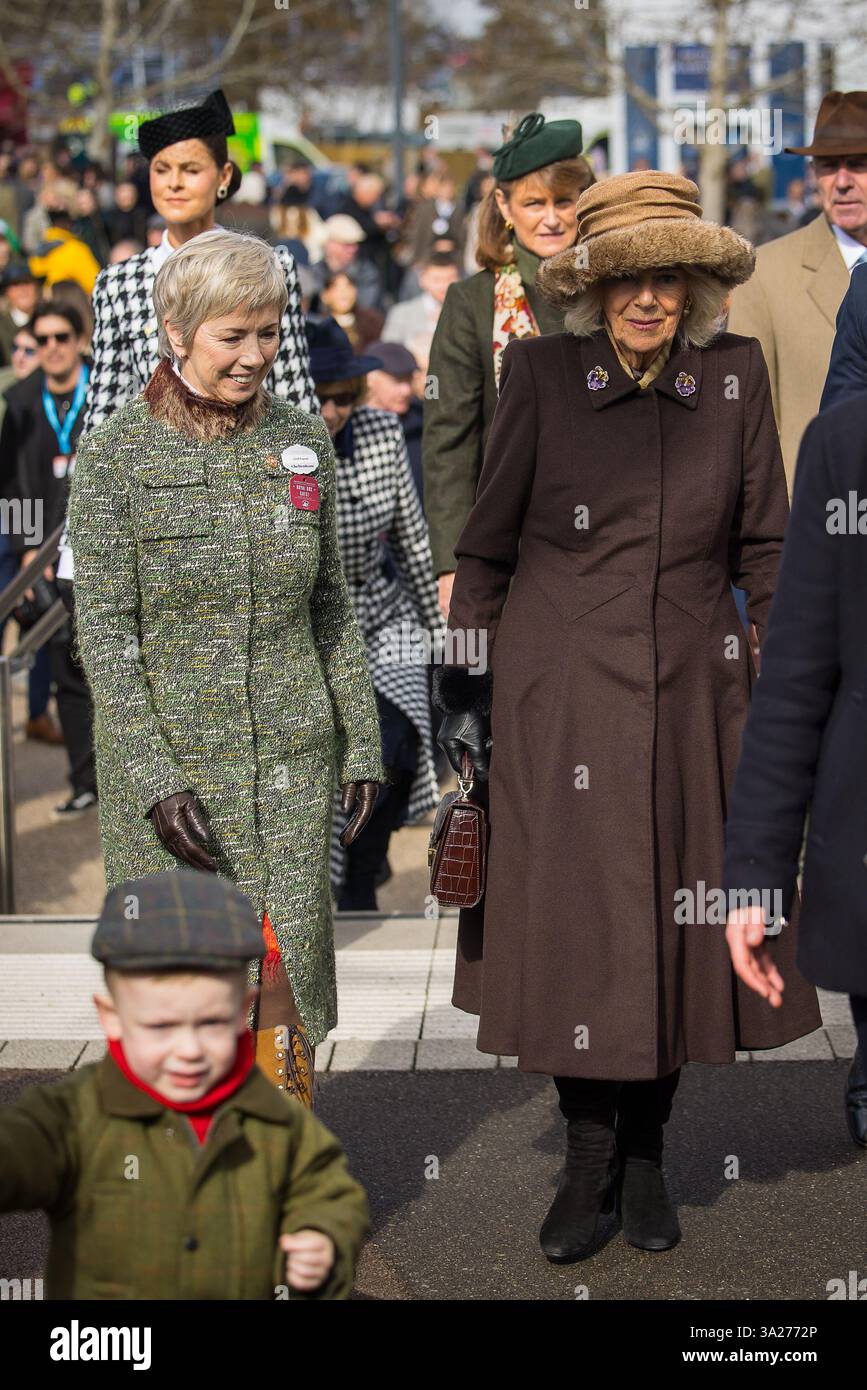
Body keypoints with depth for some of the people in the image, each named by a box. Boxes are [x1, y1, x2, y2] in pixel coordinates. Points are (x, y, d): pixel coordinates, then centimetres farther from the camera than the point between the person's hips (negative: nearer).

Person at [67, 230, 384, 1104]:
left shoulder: (302, 442, 6)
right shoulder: (116, 454, -6)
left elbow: (331, 607, 12)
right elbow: (104, 631, -8)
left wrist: (360, 743, 8)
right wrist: (154, 778, -15)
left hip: (290, 761, 3)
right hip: (171, 757, -3)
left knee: (279, 976, 2)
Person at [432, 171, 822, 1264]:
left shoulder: (736, 374, 0)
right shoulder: (540, 372, -5)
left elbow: (766, 546, 7)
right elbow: (487, 541, 2)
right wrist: (466, 685, 0)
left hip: (692, 695, 2)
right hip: (560, 699, -2)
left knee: (680, 923, 6)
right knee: (573, 923, 1)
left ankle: (646, 1155, 22)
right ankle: (588, 1160, 16)